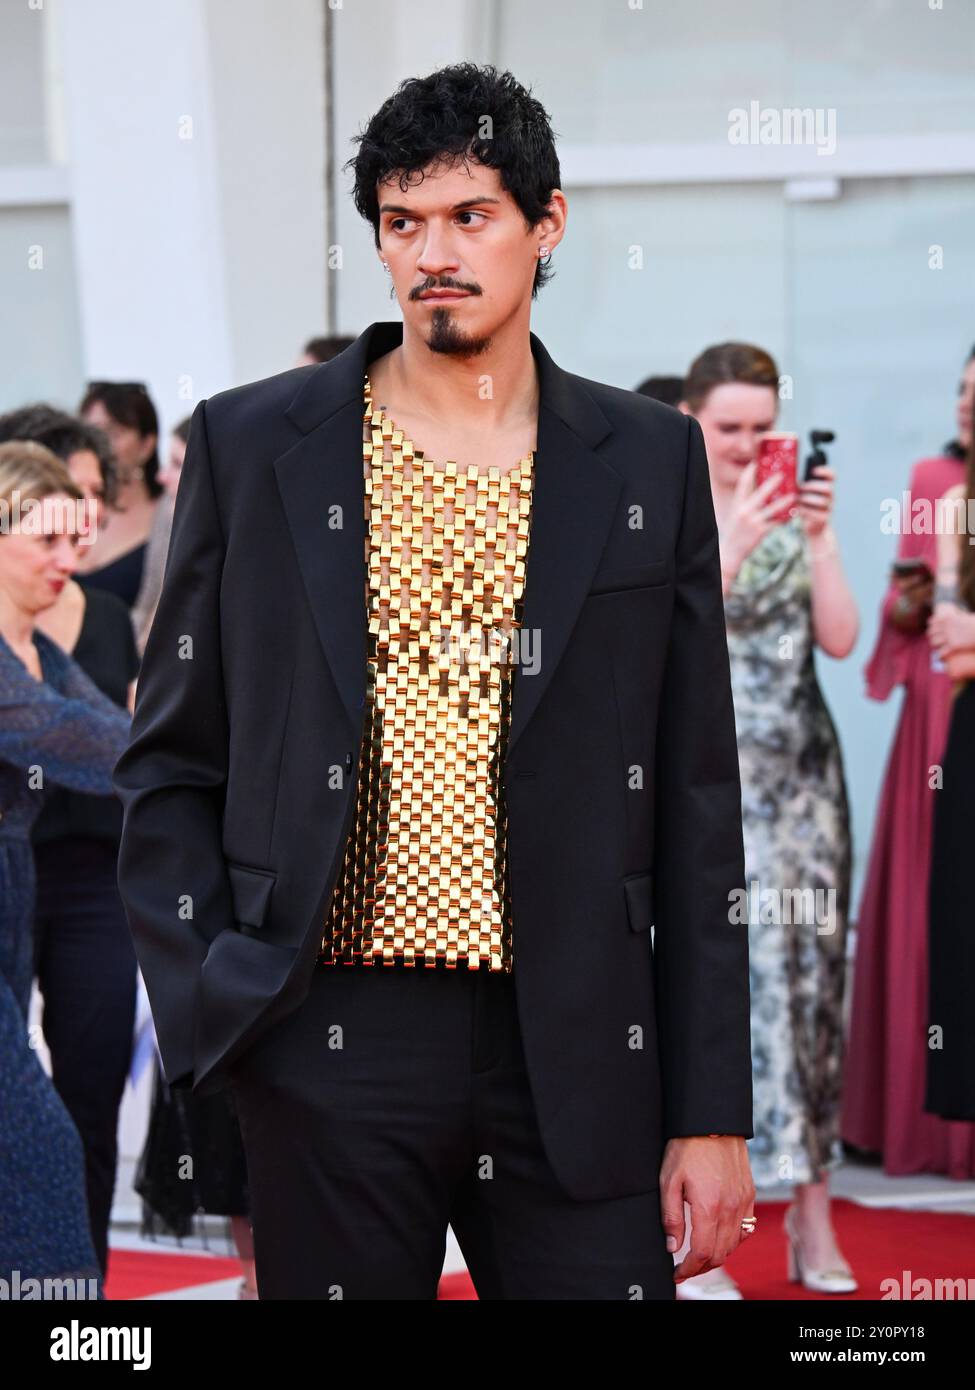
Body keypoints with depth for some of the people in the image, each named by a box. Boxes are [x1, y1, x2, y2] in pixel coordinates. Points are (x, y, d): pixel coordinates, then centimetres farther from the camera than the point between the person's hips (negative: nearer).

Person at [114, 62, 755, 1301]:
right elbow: (170, 765, 9)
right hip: (326, 1056, 0)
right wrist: (208, 1009, -6)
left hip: (573, 1058, 1)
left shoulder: (649, 463, 7)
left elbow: (694, 797, 7)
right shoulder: (252, 448, 5)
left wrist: (712, 1109, 3)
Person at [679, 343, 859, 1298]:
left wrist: (818, 538, -9)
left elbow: (840, 639, 2)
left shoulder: (798, 507, 9)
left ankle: (812, 1218, 8)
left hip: (802, 773, 4)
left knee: (808, 971, 3)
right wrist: (734, 546, -22)